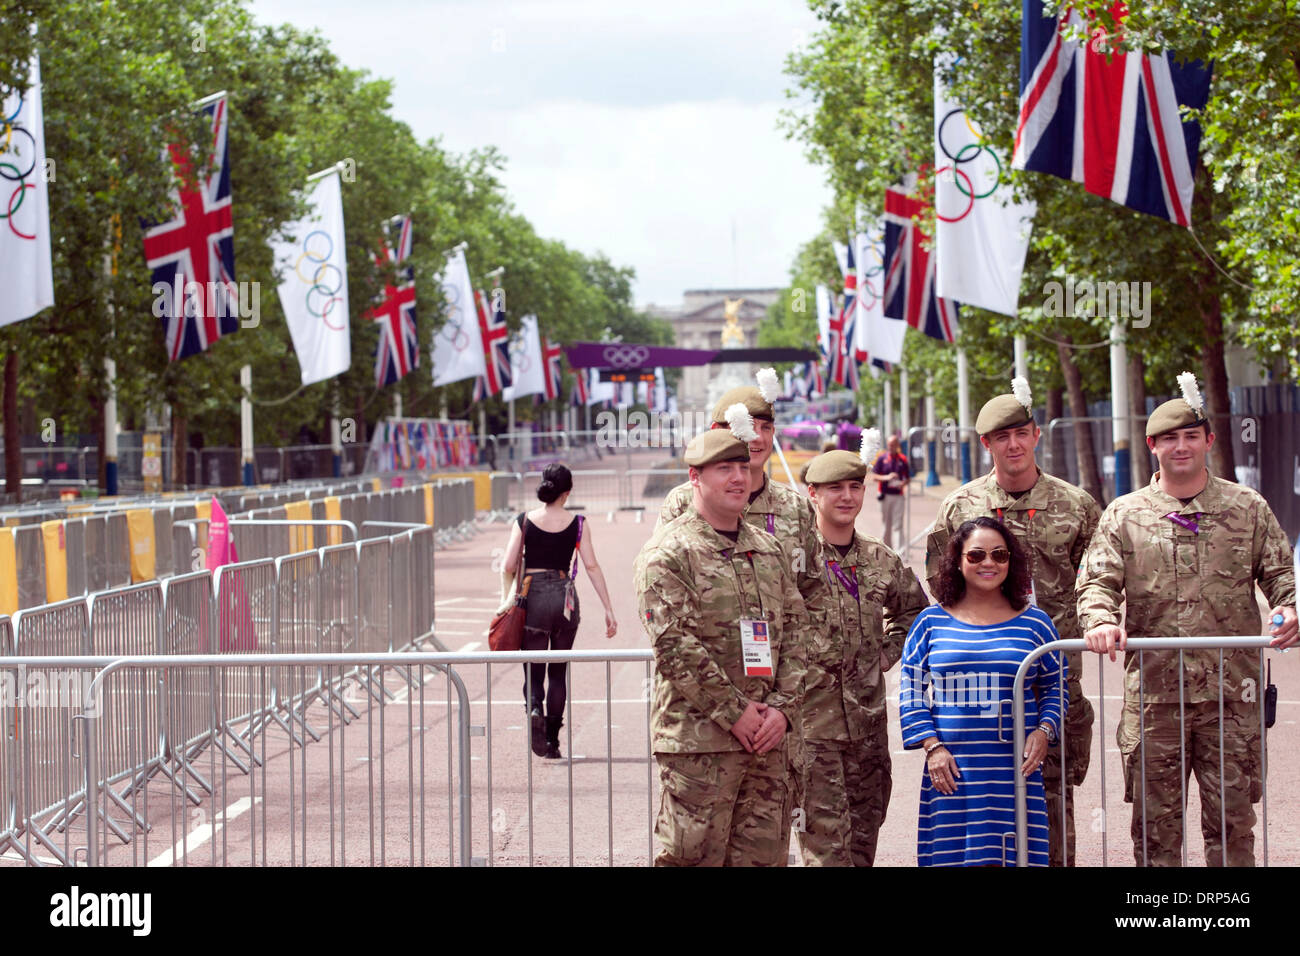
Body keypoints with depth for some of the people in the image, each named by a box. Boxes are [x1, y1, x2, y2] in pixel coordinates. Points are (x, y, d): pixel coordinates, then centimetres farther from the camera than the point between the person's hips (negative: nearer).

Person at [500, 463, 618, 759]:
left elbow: (508, 567, -3)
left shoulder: (523, 521, -1)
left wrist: (505, 601, 10)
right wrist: (608, 609, -1)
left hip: (533, 597, -1)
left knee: (533, 670, 5)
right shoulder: (577, 524, 0)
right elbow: (592, 567, -3)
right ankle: (552, 741, 16)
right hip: (565, 597, 1)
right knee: (558, 672, 14)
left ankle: (534, 709, -28)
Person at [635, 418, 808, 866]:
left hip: (766, 735, 6)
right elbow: (676, 645, -13)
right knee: (693, 855, -5)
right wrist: (735, 712, -14)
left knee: (765, 853, 8)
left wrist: (782, 707, -1)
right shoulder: (668, 552, -5)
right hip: (698, 737, -6)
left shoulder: (769, 549, 17)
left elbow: (795, 631, 13)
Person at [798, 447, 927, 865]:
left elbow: (914, 608, 28)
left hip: (868, 720, 6)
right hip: (812, 718, -6)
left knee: (863, 836, 12)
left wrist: (889, 651, 15)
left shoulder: (881, 560, 11)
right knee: (826, 844, -8)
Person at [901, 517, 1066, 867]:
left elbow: (1055, 687, 15)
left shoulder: (1034, 623, 8)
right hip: (950, 769, 0)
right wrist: (932, 747, -3)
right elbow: (911, 690, 7)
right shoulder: (931, 622, 6)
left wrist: (1043, 732, -3)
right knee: (951, 857, -2)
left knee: (1012, 856, -4)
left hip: (1015, 772, 0)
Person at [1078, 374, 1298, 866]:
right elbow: (1098, 580, 2)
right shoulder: (1124, 515, 9)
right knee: (1154, 818, 4)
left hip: (1231, 689, 0)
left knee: (1231, 816, 2)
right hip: (1153, 691, 0)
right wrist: (1100, 620, -19)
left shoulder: (1247, 508, 9)